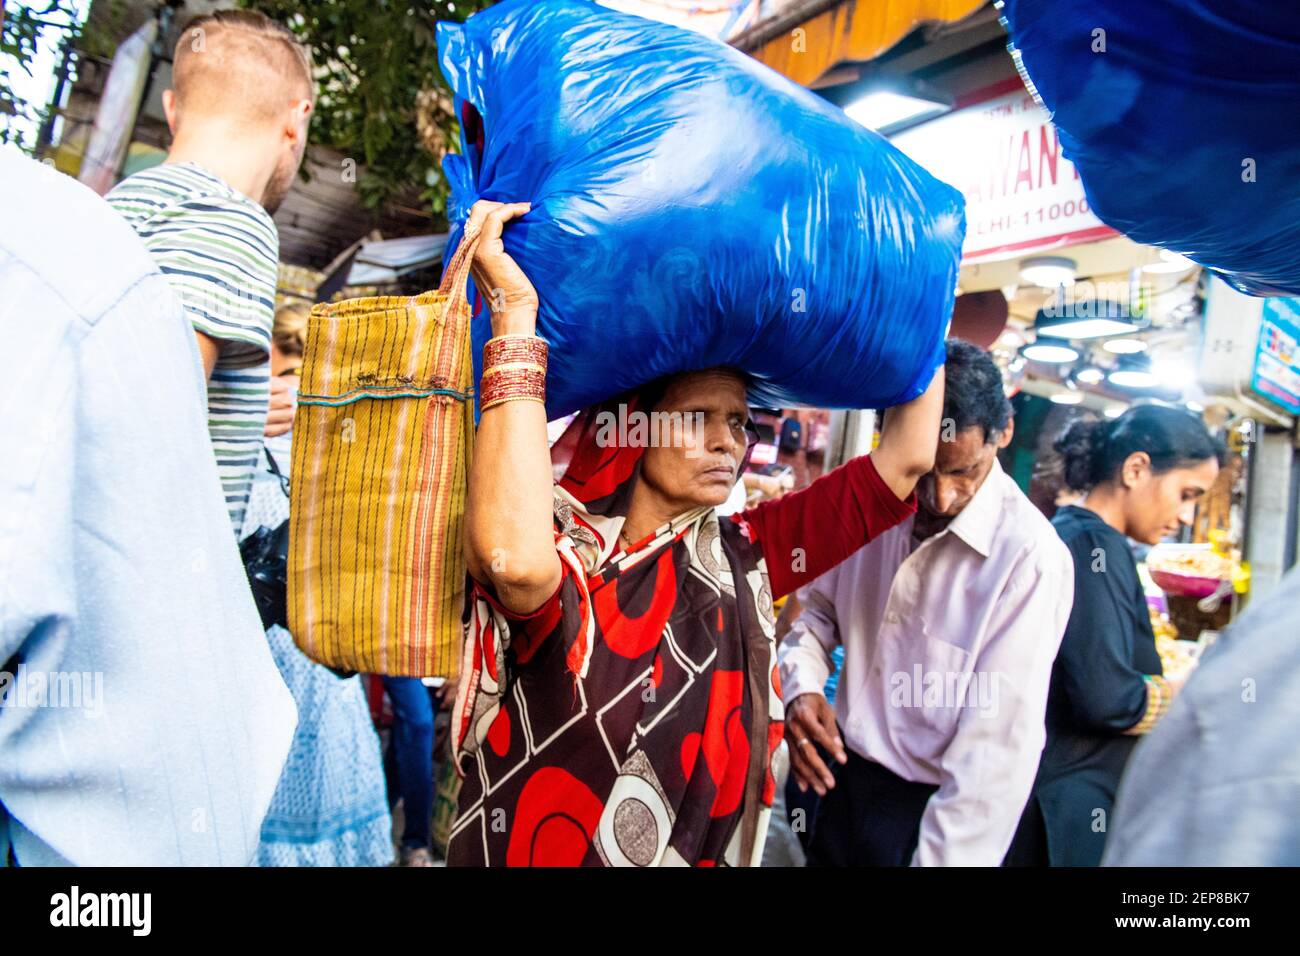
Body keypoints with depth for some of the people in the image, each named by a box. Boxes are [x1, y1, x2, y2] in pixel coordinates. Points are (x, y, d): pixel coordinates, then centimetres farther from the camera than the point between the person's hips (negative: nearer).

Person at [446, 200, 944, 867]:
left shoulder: (738, 558, -6)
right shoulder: (559, 554, -21)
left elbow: (906, 460, -5)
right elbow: (514, 558, -46)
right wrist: (514, 309, -39)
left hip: (709, 849, 5)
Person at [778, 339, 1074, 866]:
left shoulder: (1030, 557, -24)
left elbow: (996, 749, -25)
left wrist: (938, 858, -25)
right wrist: (801, 686, -11)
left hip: (938, 810, -5)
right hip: (843, 780, 5)